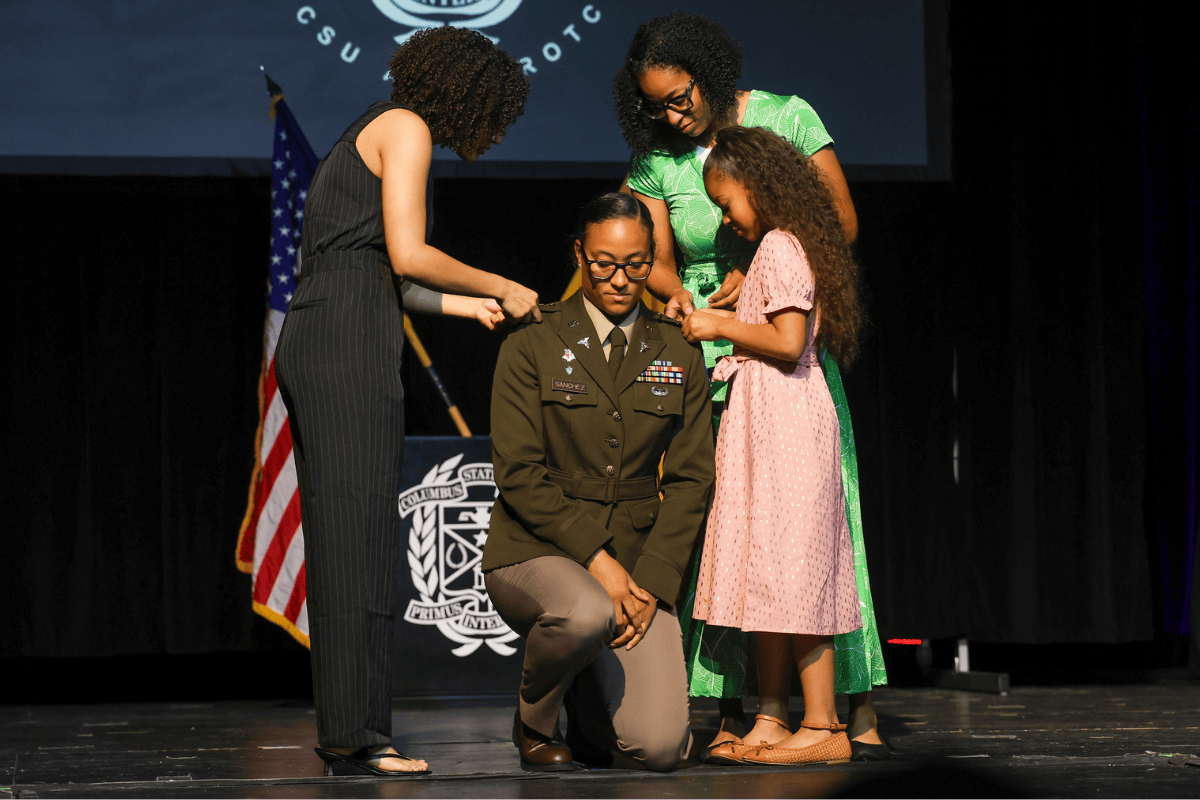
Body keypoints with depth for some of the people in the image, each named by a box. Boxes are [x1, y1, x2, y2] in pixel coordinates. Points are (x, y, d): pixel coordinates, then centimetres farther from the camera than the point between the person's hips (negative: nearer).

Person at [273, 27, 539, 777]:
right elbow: (406, 255, -13)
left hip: (310, 347, 10)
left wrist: (467, 305, 28)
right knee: (359, 538, -10)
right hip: (351, 348, -10)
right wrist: (501, 287, -1)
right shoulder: (406, 128, -3)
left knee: (342, 539, 8)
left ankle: (348, 729, 9)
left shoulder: (371, 136, 26)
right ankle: (355, 735, -10)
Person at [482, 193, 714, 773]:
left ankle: (587, 705, 20)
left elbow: (689, 479, 6)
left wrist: (652, 579, -7)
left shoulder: (679, 357, 10)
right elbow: (518, 473, -7)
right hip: (534, 553, -2)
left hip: (639, 563, 2)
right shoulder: (531, 349, 0)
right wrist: (596, 558, -16)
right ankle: (534, 722, -5)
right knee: (587, 615, -40)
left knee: (659, 747, -17)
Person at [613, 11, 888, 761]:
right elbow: (658, 260, 6)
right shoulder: (655, 159, 5)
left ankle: (858, 707, -5)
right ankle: (738, 709, -4)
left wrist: (763, 271, -14)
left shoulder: (787, 118, 0)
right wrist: (676, 292, -17)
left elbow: (842, 222, -2)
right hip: (707, 355, 2)